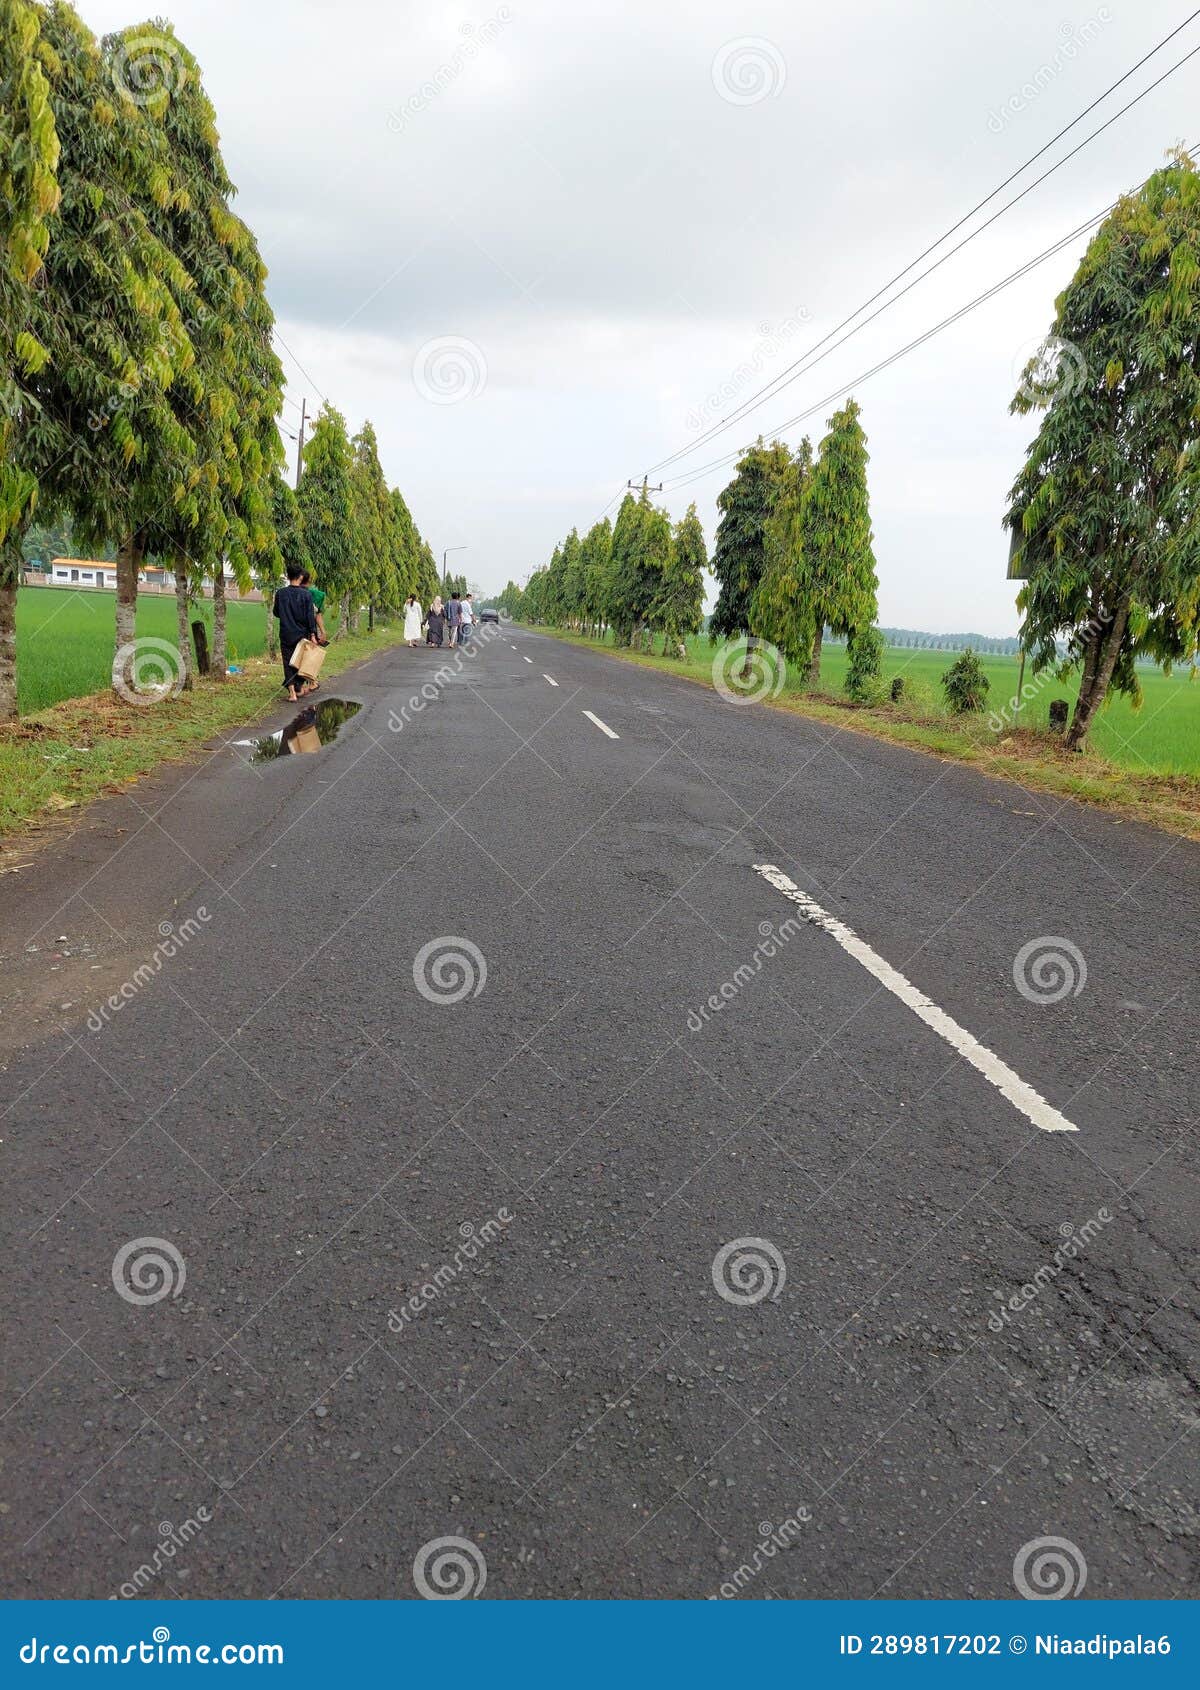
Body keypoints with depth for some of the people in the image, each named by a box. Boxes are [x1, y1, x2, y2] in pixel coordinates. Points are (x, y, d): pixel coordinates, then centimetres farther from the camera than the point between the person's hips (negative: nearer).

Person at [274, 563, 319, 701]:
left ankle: (292, 693, -4)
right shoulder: (306, 594, -7)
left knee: (288, 663, 3)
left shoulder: (280, 593, -3)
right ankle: (302, 687, 23)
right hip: (302, 633, 0)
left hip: (286, 634, 0)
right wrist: (312, 635, -5)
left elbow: (276, 613, 8)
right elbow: (310, 616, -8)